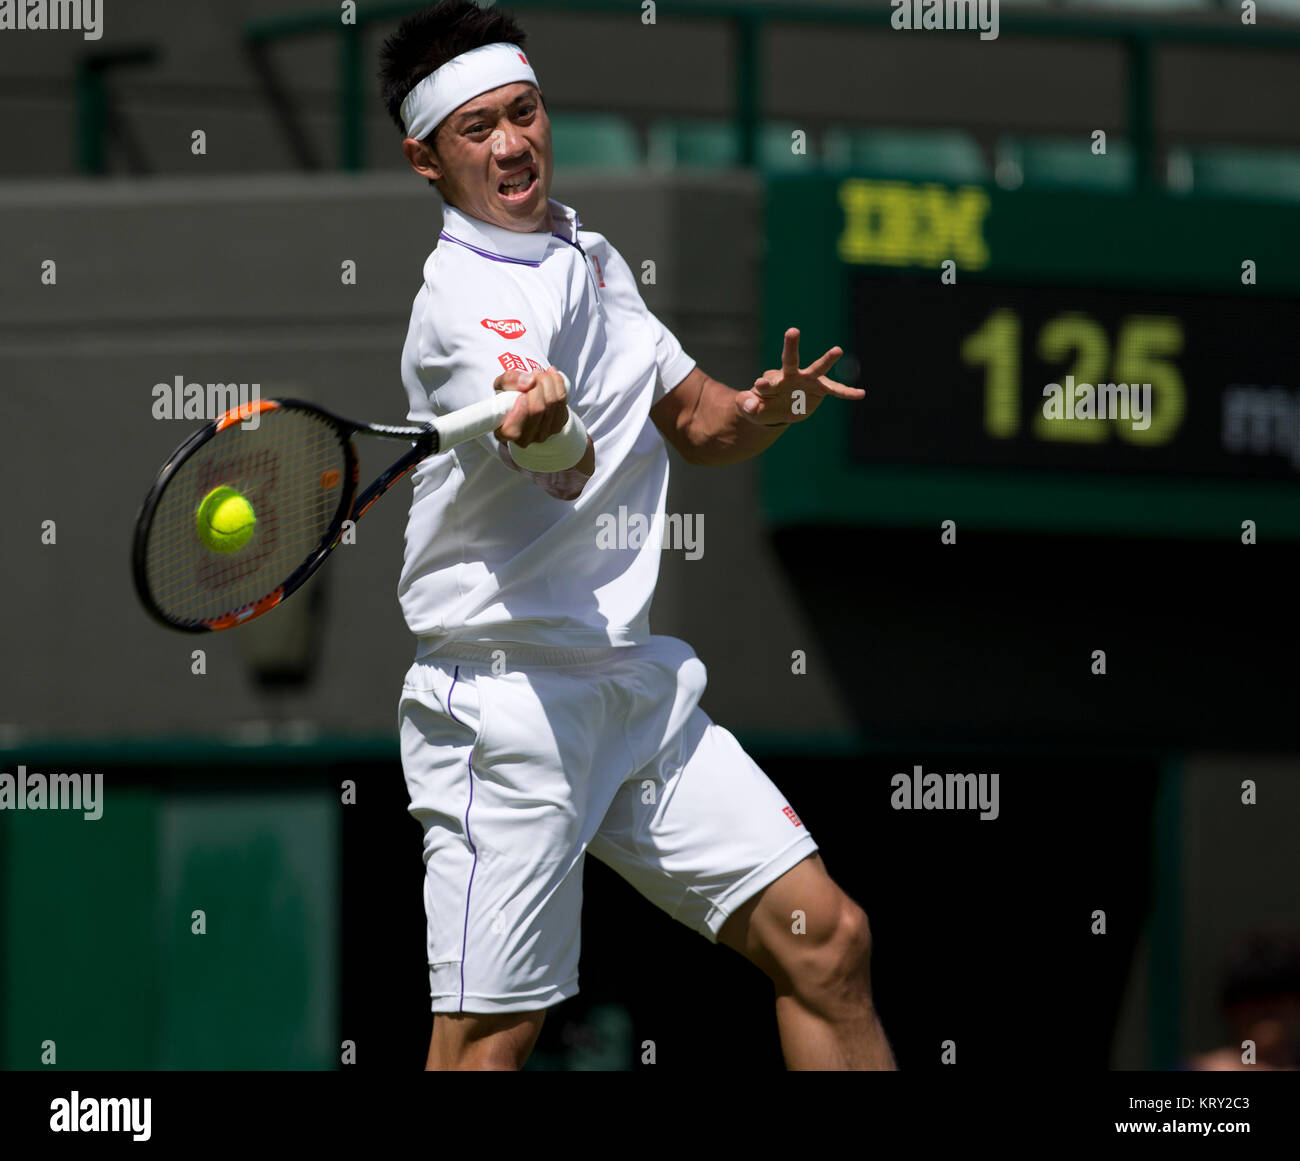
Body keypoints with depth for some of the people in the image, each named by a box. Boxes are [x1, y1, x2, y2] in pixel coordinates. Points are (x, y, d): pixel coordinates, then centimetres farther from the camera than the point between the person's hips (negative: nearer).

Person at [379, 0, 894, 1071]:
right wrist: (538, 421, -56)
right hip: (506, 696, -8)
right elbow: (562, 469, -33)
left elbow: (696, 424, 20)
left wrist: (764, 410, -2)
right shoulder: (462, 301, -15)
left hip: (640, 689, 8)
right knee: (491, 1040, -11)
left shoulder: (589, 255, 12)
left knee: (828, 944, 2)